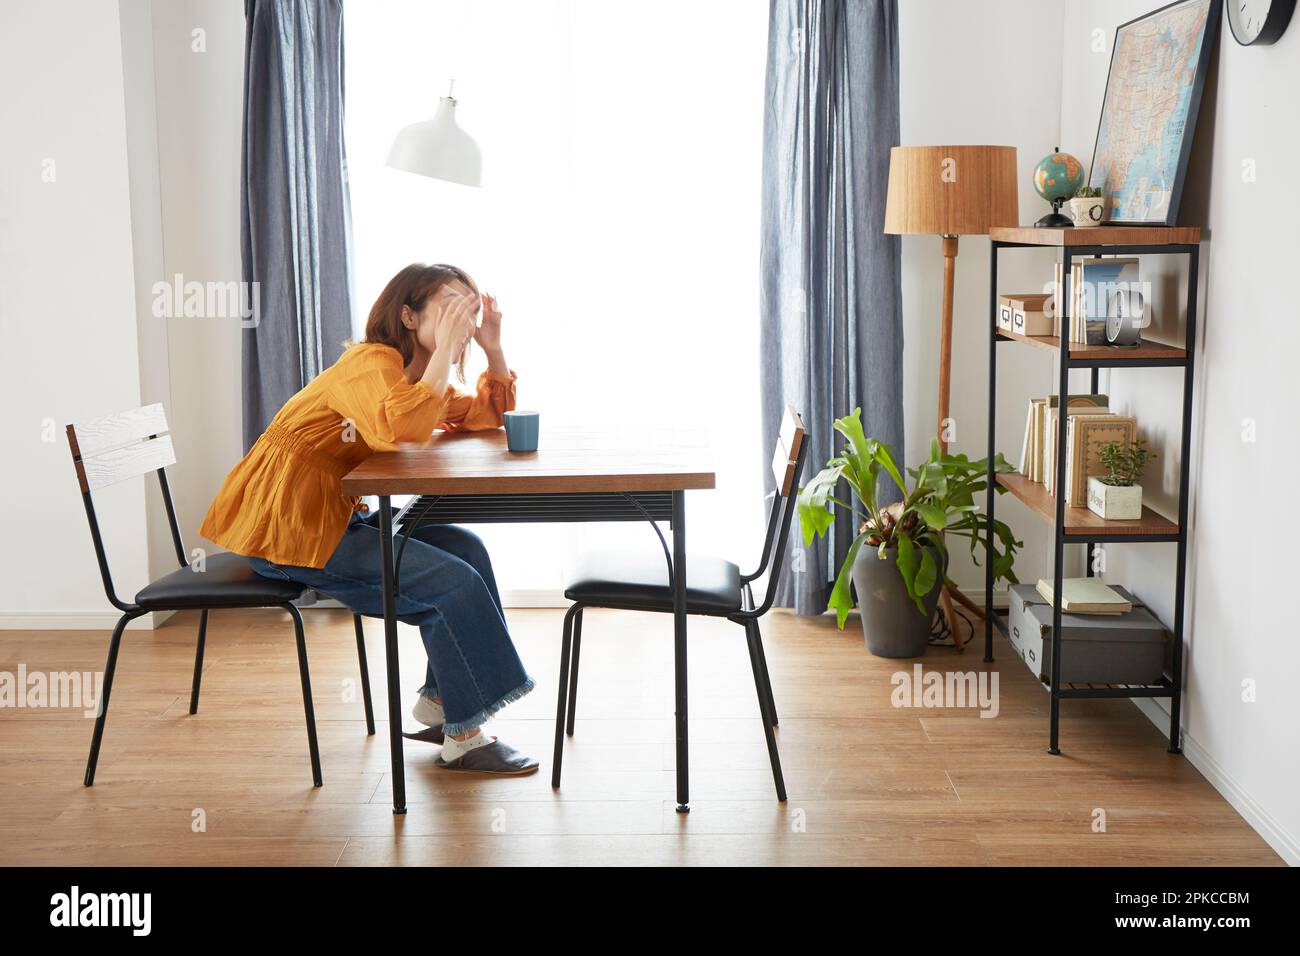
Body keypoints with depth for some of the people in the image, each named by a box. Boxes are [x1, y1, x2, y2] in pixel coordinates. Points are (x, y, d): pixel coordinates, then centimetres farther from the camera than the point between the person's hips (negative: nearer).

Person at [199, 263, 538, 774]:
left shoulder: (415, 373, 14)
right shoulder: (371, 362, -17)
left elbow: (490, 416, 19)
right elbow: (399, 428, -38)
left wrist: (493, 347, 5)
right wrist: (445, 348, -30)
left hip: (335, 517, 10)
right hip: (285, 529, -10)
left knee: (465, 549, 5)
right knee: (452, 582, -15)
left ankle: (438, 701, 13)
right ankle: (463, 737, -4)